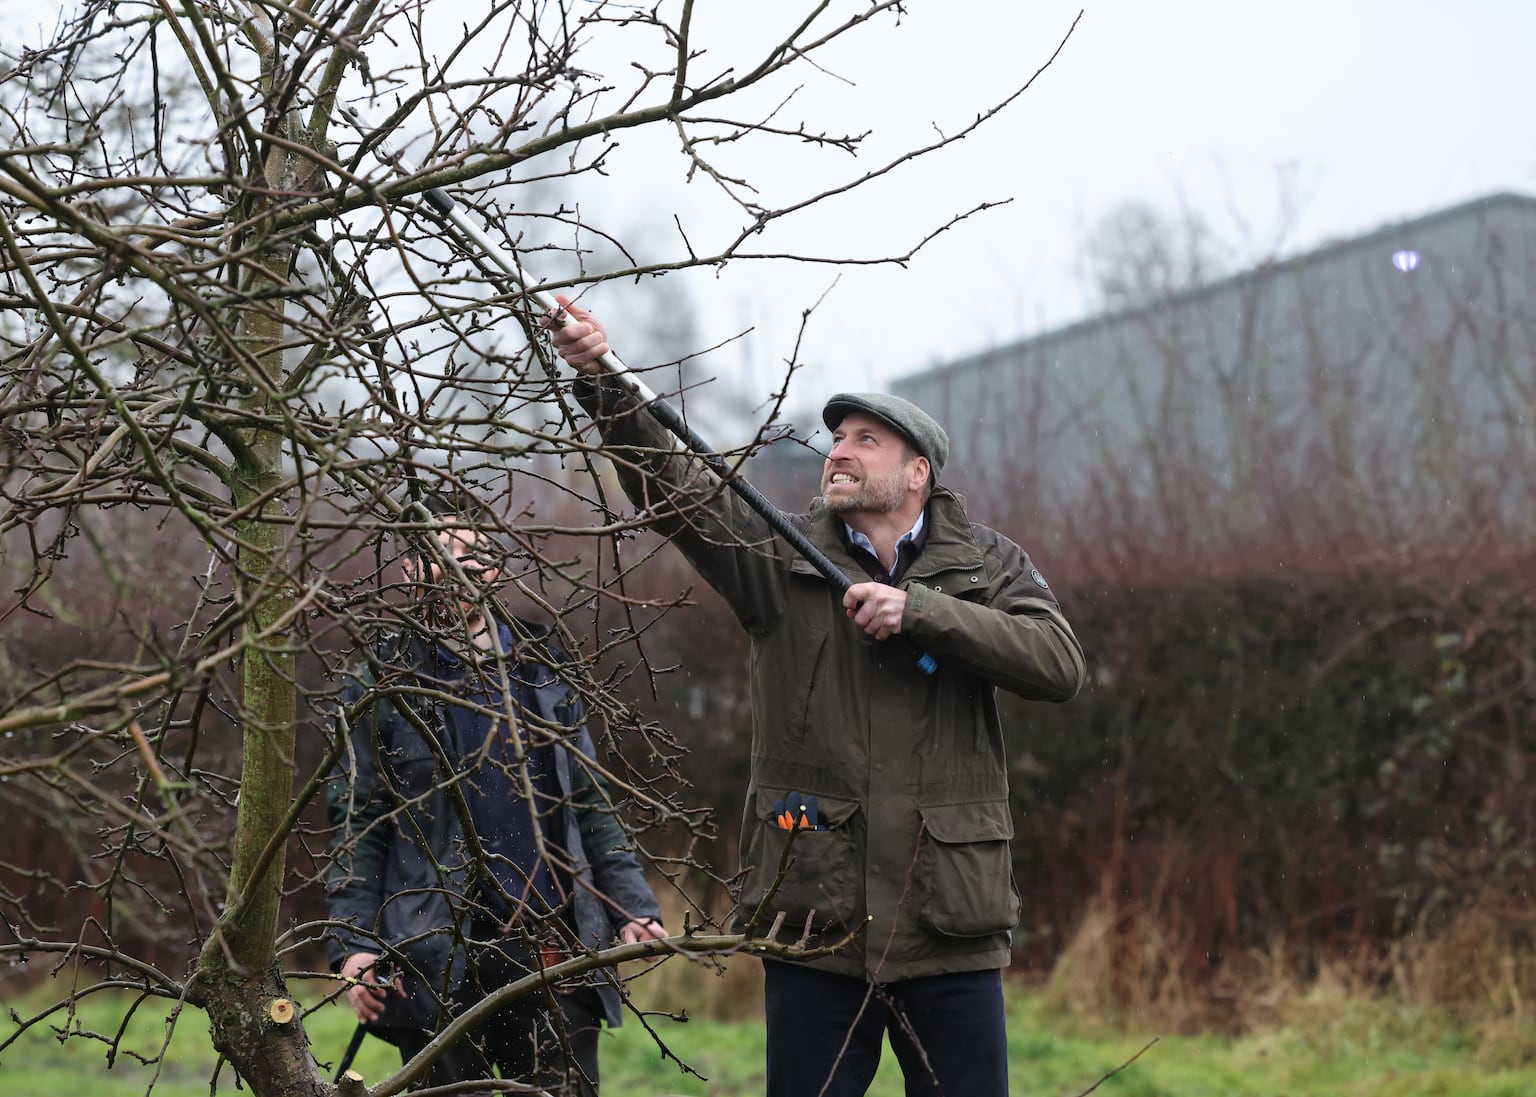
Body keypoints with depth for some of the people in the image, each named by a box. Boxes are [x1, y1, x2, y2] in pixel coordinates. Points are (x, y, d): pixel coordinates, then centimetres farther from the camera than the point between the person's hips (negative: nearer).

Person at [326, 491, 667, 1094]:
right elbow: (355, 828, 0)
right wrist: (354, 944, -11)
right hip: (437, 965, -3)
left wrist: (631, 906, 5)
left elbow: (589, 805, 17)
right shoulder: (383, 683, 4)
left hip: (555, 956, 3)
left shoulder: (540, 670, 15)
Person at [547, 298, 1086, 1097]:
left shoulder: (987, 565, 8)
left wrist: (919, 609, -15)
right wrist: (602, 381, -21)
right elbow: (672, 485, -7)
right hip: (815, 927, 0)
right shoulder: (781, 557, 6)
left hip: (951, 932, 0)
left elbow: (1058, 664, -8)